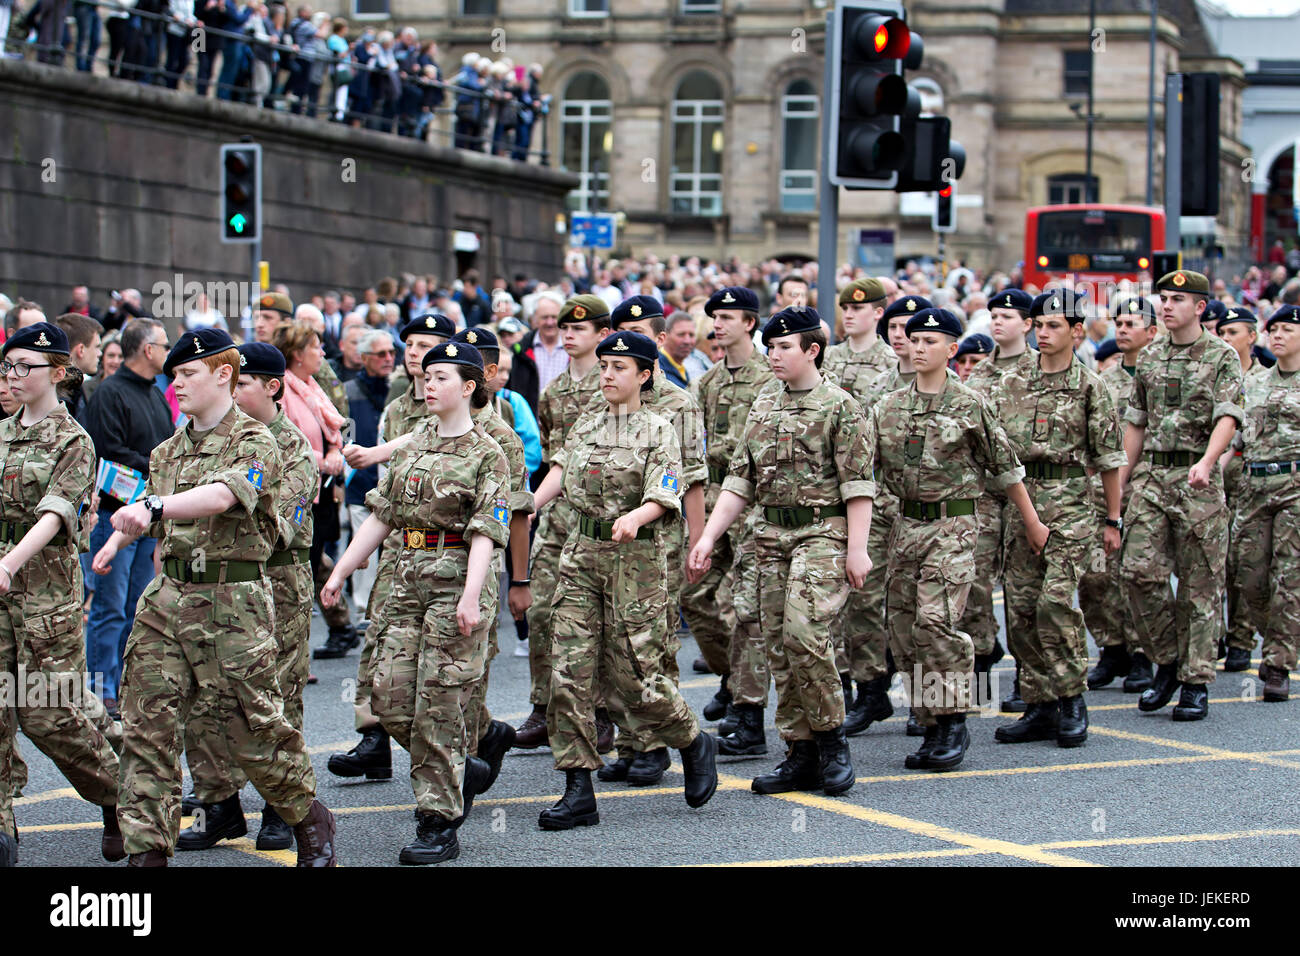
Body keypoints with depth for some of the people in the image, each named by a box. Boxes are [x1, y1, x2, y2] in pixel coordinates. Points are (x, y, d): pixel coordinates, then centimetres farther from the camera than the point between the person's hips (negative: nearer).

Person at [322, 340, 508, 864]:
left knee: (439, 702, -7)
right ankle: (462, 771, 24)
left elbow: (485, 532, -13)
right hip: (409, 577, 7)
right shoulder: (411, 448, 15)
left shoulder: (486, 454, -5)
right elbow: (380, 515, 19)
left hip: (456, 580, -7)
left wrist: (471, 595, -24)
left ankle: (438, 824, 0)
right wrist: (341, 571, 14)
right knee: (389, 697, 2)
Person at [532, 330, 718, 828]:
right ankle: (579, 792, -1)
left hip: (636, 558, -5)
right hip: (581, 552, 5)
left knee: (633, 675, -4)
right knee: (570, 672, -4)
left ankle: (695, 745, 24)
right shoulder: (586, 425, 13)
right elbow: (561, 470, 6)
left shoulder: (658, 431, -2)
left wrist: (634, 517, -32)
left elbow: (662, 498, -12)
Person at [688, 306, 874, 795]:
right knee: (778, 644, 4)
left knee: (804, 631, -19)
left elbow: (858, 484, -8)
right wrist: (708, 536, 8)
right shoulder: (764, 405, 14)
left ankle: (832, 739, -3)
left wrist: (857, 549, -14)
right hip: (771, 535, 7)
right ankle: (801, 753, 10)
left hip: (822, 532, -7)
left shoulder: (840, 406, -5)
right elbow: (739, 478, 15)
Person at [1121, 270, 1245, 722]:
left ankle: (1196, 681, 5)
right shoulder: (1149, 356, 13)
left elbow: (1227, 416, -15)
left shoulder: (1222, 357, -2)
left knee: (1201, 583, 0)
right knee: (1139, 570, -7)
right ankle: (1167, 660, 11)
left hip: (1199, 481, -4)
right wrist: (1120, 479, 14)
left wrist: (1206, 461, -32)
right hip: (1152, 476, 4)